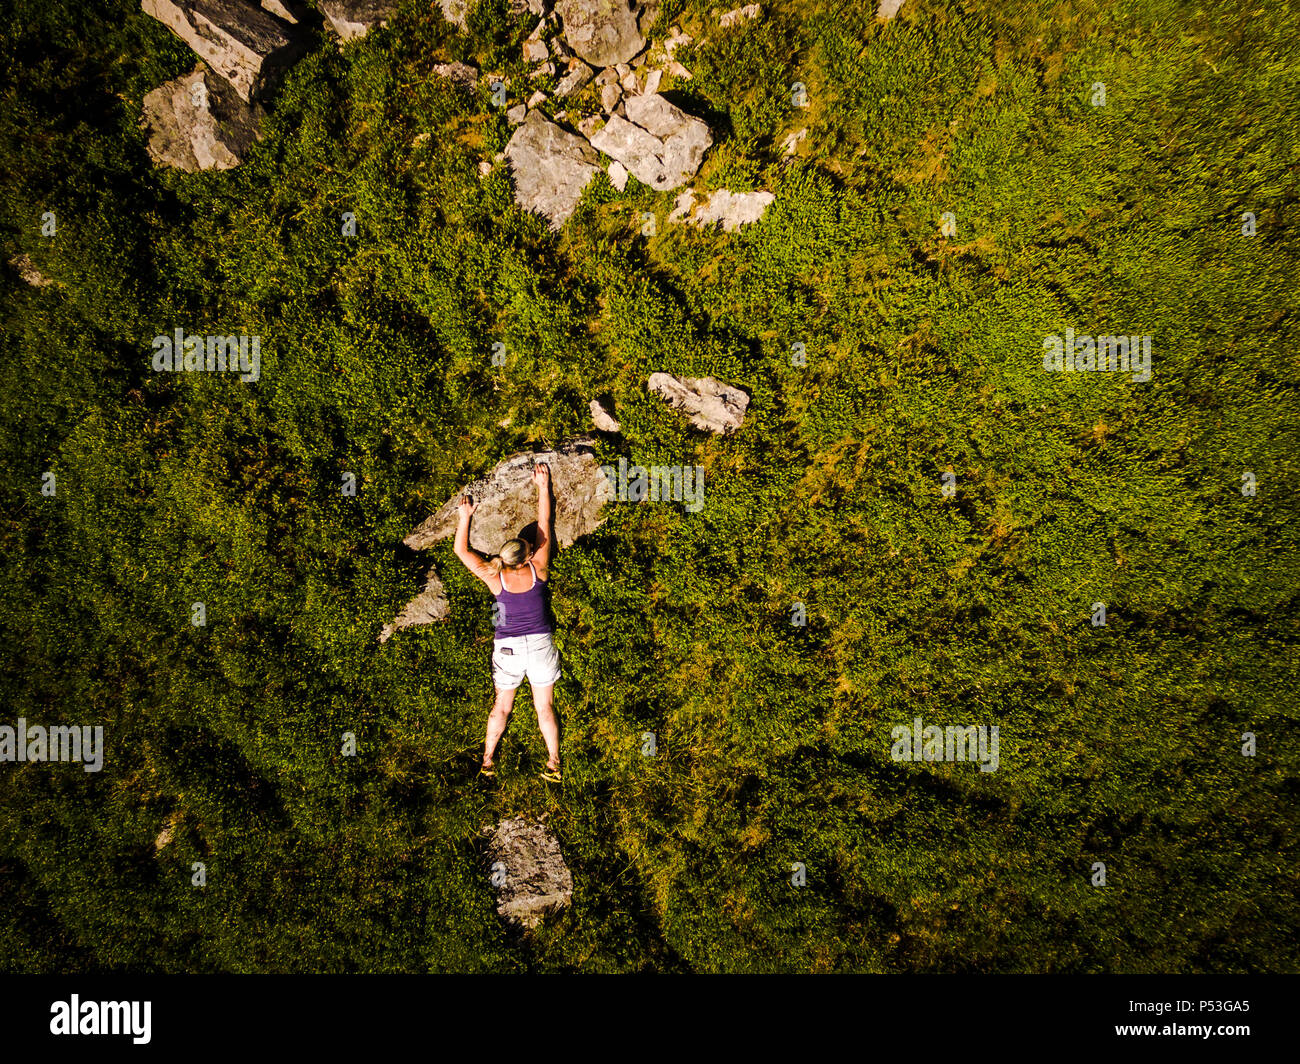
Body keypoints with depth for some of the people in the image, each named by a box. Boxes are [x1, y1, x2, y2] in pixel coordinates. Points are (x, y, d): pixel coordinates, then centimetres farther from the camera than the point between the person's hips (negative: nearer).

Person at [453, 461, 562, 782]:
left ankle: (488, 759, 22)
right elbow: (544, 525, -3)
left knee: (502, 705, 16)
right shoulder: (538, 570, -11)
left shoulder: (495, 578, -11)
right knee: (544, 707, 11)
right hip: (540, 645, 0)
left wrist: (465, 517, 7)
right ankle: (554, 762, 16)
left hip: (507, 648, 0)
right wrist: (543, 487, 5)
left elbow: (461, 551, -1)